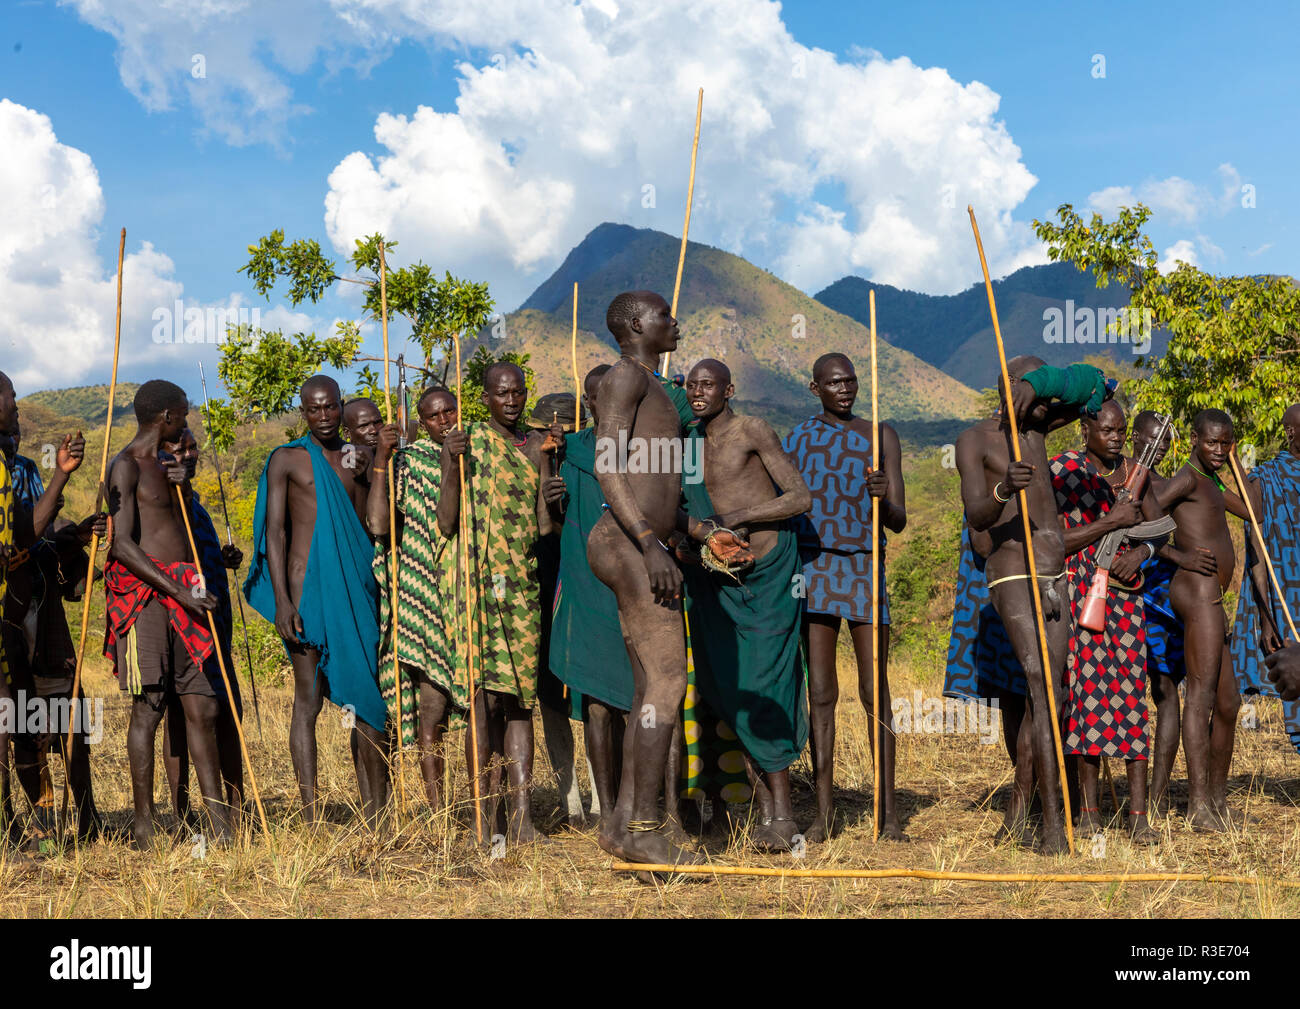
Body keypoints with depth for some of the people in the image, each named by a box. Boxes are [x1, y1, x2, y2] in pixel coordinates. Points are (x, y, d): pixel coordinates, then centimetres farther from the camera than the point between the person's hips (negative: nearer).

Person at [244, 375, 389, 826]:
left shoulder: (356, 458, 15)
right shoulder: (287, 459, 3)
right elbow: (274, 532, -3)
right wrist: (281, 600, -10)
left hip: (356, 587, 4)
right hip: (308, 587, -4)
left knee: (366, 700, 1)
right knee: (309, 699, -3)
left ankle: (373, 818, 6)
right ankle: (311, 818, 0)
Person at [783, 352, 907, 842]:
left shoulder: (879, 436, 6)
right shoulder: (796, 440, 11)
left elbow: (898, 521, 1)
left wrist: (883, 497, -21)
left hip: (864, 567, -2)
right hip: (813, 568, 2)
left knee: (874, 692, -3)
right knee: (821, 694, 1)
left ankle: (888, 813, 1)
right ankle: (824, 813, 5)